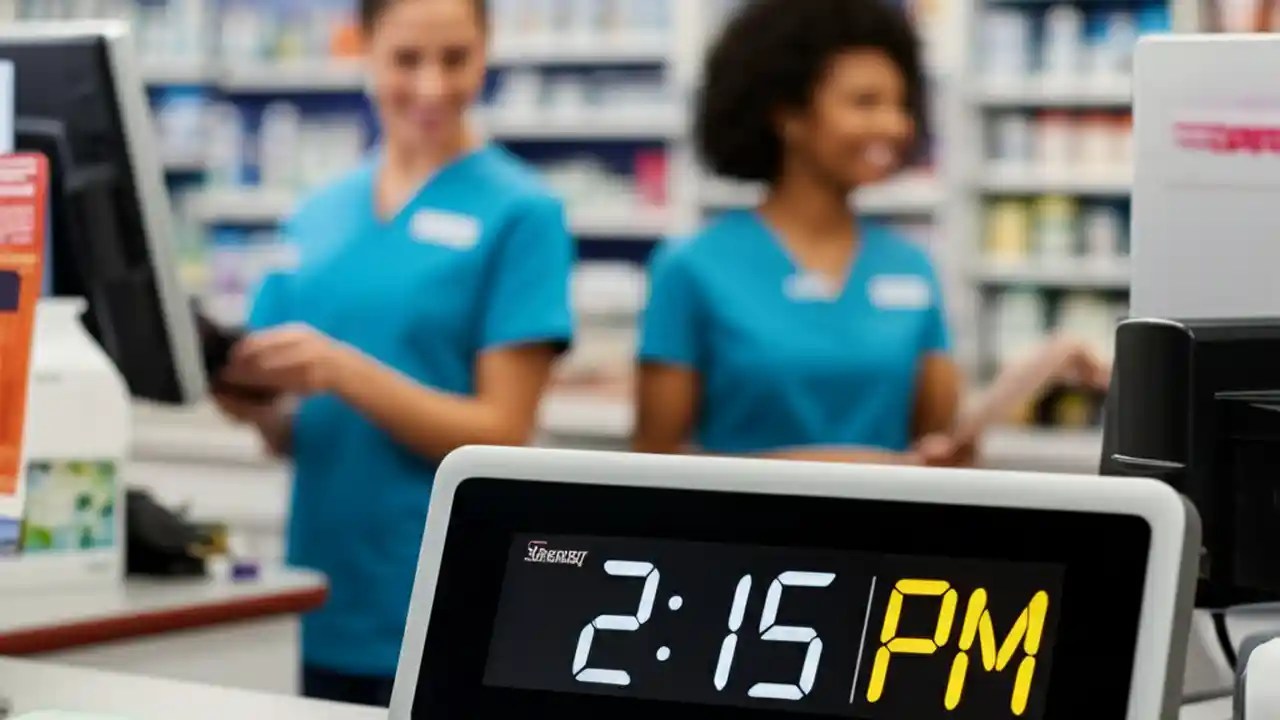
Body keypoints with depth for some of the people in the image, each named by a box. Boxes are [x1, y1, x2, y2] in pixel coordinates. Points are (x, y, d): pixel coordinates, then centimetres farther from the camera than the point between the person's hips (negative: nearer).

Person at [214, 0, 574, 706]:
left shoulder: (518, 213, -5)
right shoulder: (318, 216, 10)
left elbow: (500, 435, -10)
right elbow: (293, 434, 13)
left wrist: (343, 371, -21)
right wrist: (251, 398, -9)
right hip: (326, 599, 5)